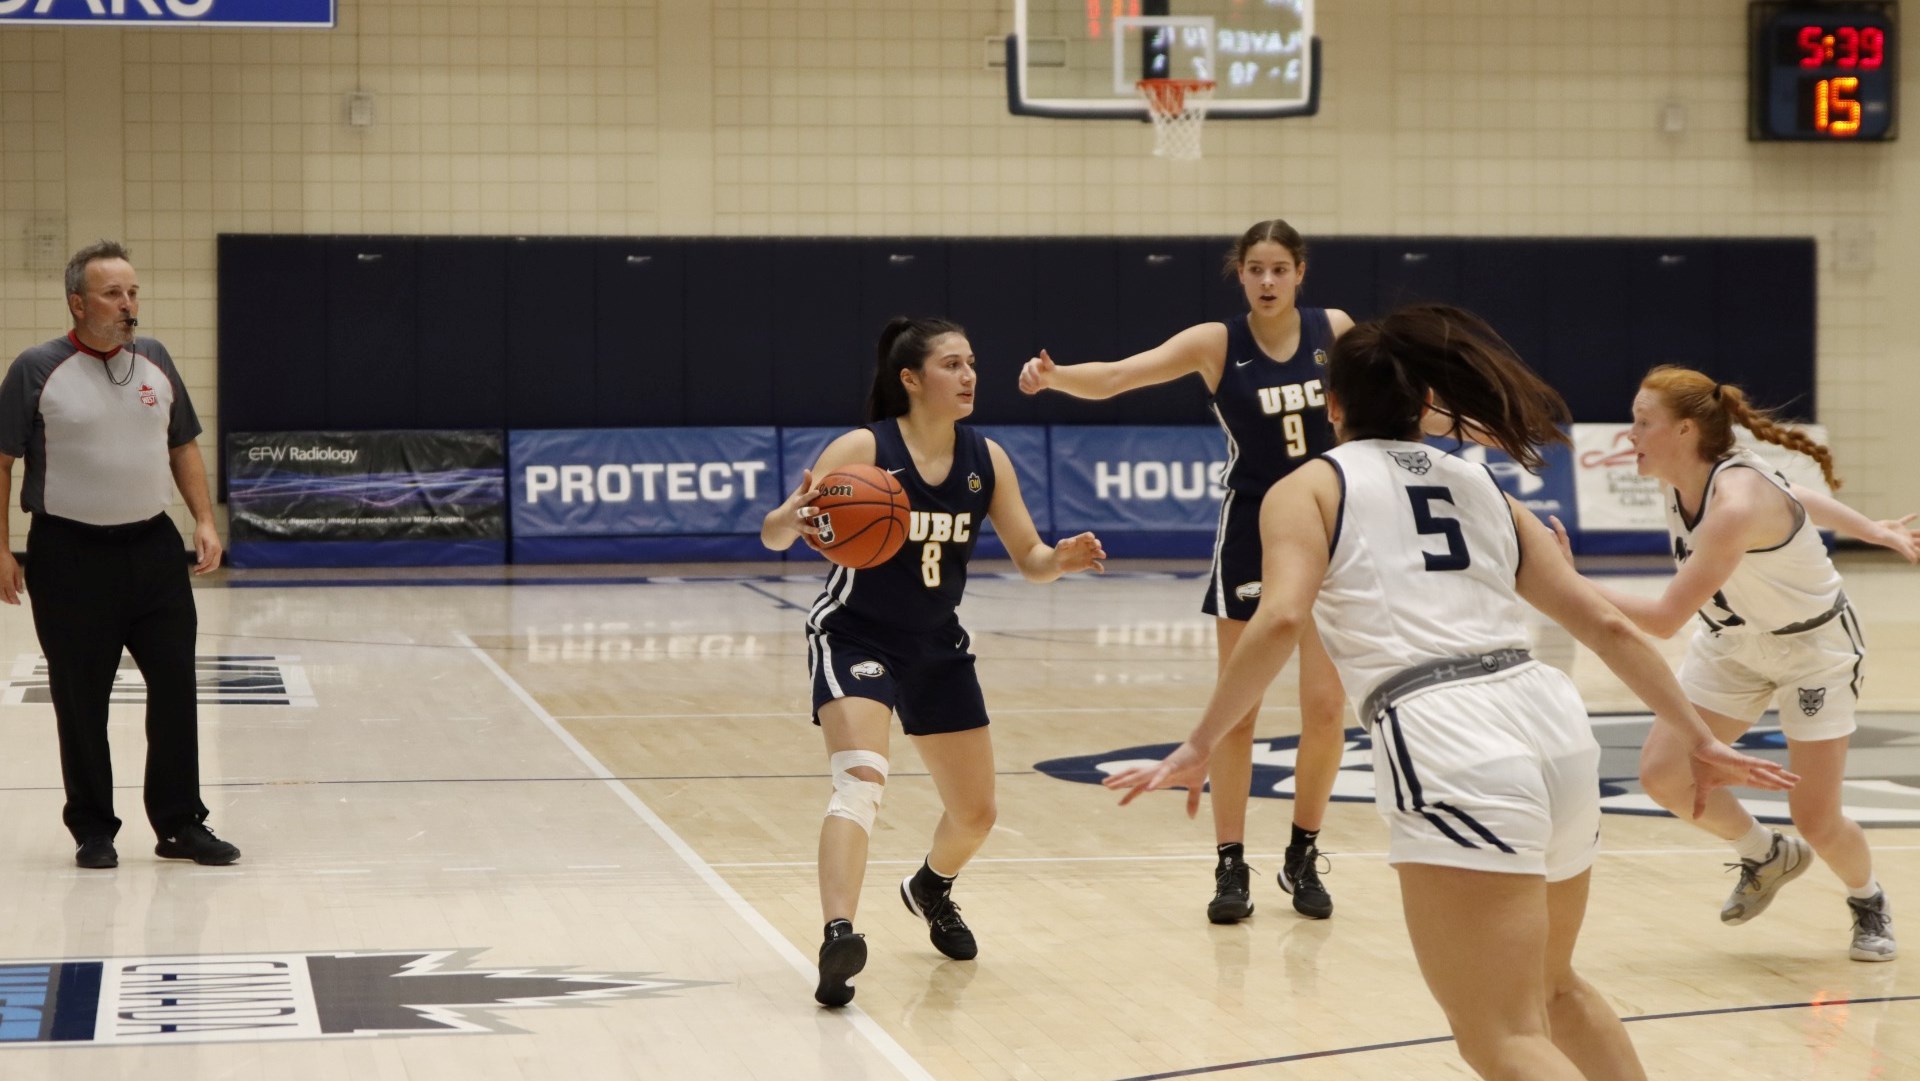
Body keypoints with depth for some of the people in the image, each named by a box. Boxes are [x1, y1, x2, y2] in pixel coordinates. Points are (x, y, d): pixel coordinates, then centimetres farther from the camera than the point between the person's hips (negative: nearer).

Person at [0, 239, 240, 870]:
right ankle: (92, 831, 17)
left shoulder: (154, 362, 8)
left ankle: (181, 824, 14)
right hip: (70, 553, -4)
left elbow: (183, 446, 17)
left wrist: (205, 520, 6)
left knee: (176, 686, 3)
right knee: (81, 700, 3)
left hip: (153, 547, 4)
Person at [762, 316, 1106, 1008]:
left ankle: (931, 889, 45)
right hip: (855, 638, -5)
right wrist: (795, 519, -44)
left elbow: (1028, 559, 2)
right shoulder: (863, 450, -17)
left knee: (975, 814, 13)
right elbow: (772, 535, -20)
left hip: (938, 646, 5)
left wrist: (1063, 559, -21)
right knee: (860, 781, -30)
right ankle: (839, 937, -40)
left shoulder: (986, 459, -4)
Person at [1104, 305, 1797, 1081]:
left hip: (1449, 745, -6)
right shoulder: (1477, 487, 25)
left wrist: (1201, 746, -1)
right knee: (1552, 987, 29)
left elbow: (1282, 619, -8)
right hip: (1553, 722, 6)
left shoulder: (1312, 486, 11)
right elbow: (1605, 624, 21)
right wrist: (1697, 741, 27)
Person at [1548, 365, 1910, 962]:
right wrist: (1872, 530, 18)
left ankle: (1869, 901, 28)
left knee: (1816, 822, -6)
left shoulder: (1737, 503, -37)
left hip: (1815, 649, -7)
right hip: (1733, 641, 7)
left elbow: (1665, 617, -40)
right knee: (1663, 775, -5)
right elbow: (1792, 497, 5)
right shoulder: (1676, 482, -12)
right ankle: (1767, 857, 22)